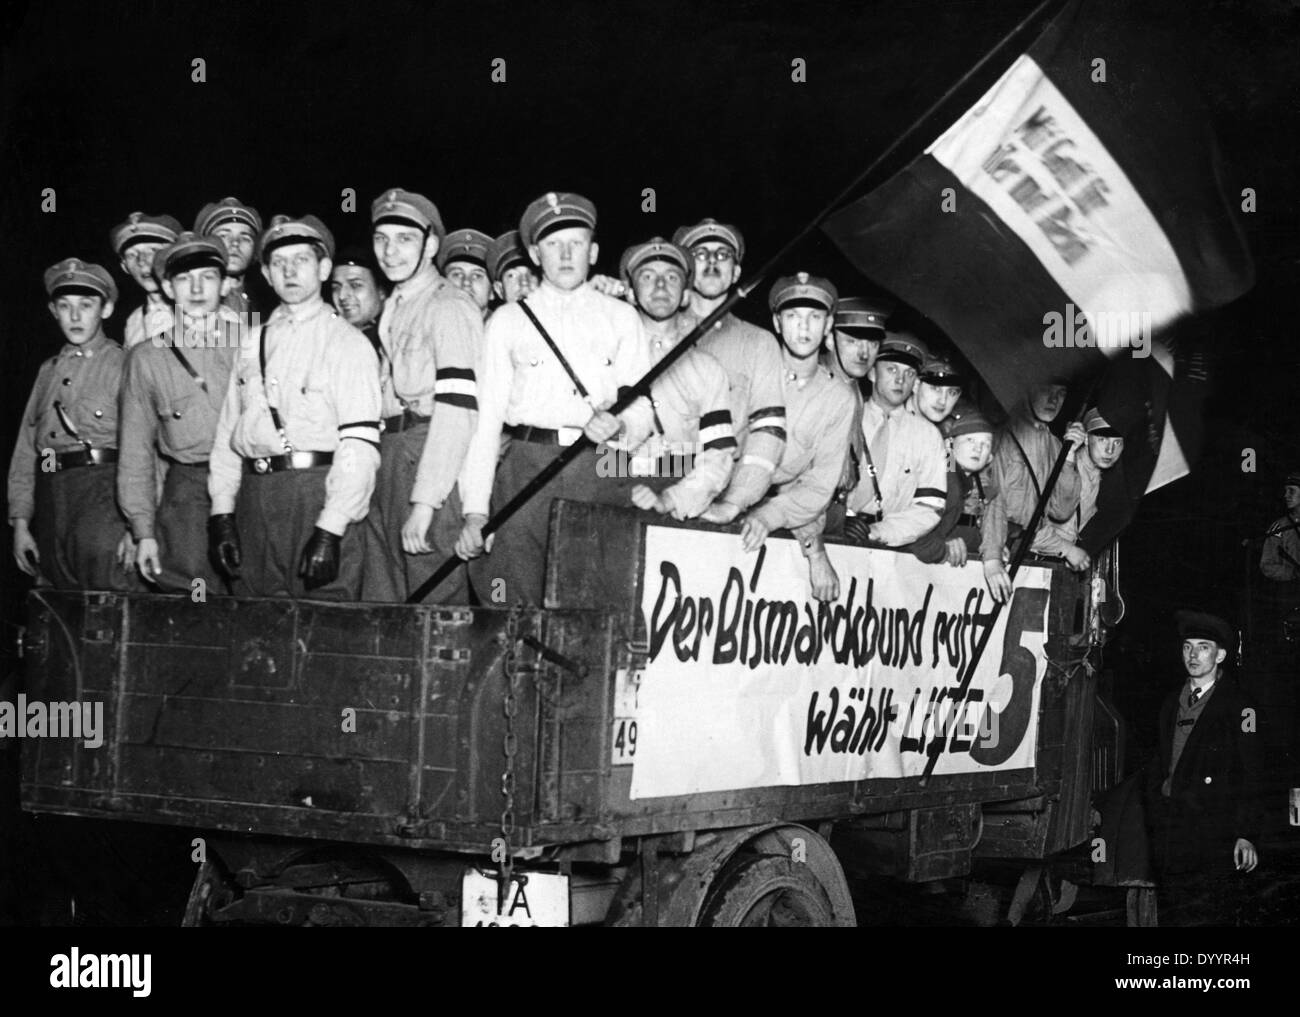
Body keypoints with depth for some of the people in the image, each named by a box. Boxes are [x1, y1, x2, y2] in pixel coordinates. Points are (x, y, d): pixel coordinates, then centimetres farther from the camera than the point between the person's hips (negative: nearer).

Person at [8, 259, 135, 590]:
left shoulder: (124, 365, 2)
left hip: (103, 487, -5)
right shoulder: (48, 371, 20)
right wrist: (20, 523, 11)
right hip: (50, 491, 5)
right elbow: (25, 450, 19)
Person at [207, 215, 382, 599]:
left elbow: (359, 447, -9)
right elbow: (228, 430, 17)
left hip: (318, 497, -5)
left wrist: (330, 530, -17)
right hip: (254, 497, 5)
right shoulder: (254, 344, 17)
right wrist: (221, 513, 7)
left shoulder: (347, 343, 0)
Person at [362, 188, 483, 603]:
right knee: (381, 610, 11)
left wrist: (424, 503, -23)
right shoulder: (392, 308, 18)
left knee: (436, 602, -5)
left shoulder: (450, 307, -9)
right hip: (389, 456, 8)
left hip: (433, 456, -8)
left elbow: (456, 409, -18)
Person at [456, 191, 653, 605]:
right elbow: (487, 418, 9)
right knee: (514, 609, -9)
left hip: (602, 475, 0)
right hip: (527, 469, 0)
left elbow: (645, 410, 12)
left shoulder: (621, 318, 16)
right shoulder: (508, 321, 14)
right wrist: (475, 510, -1)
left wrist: (618, 423, -13)